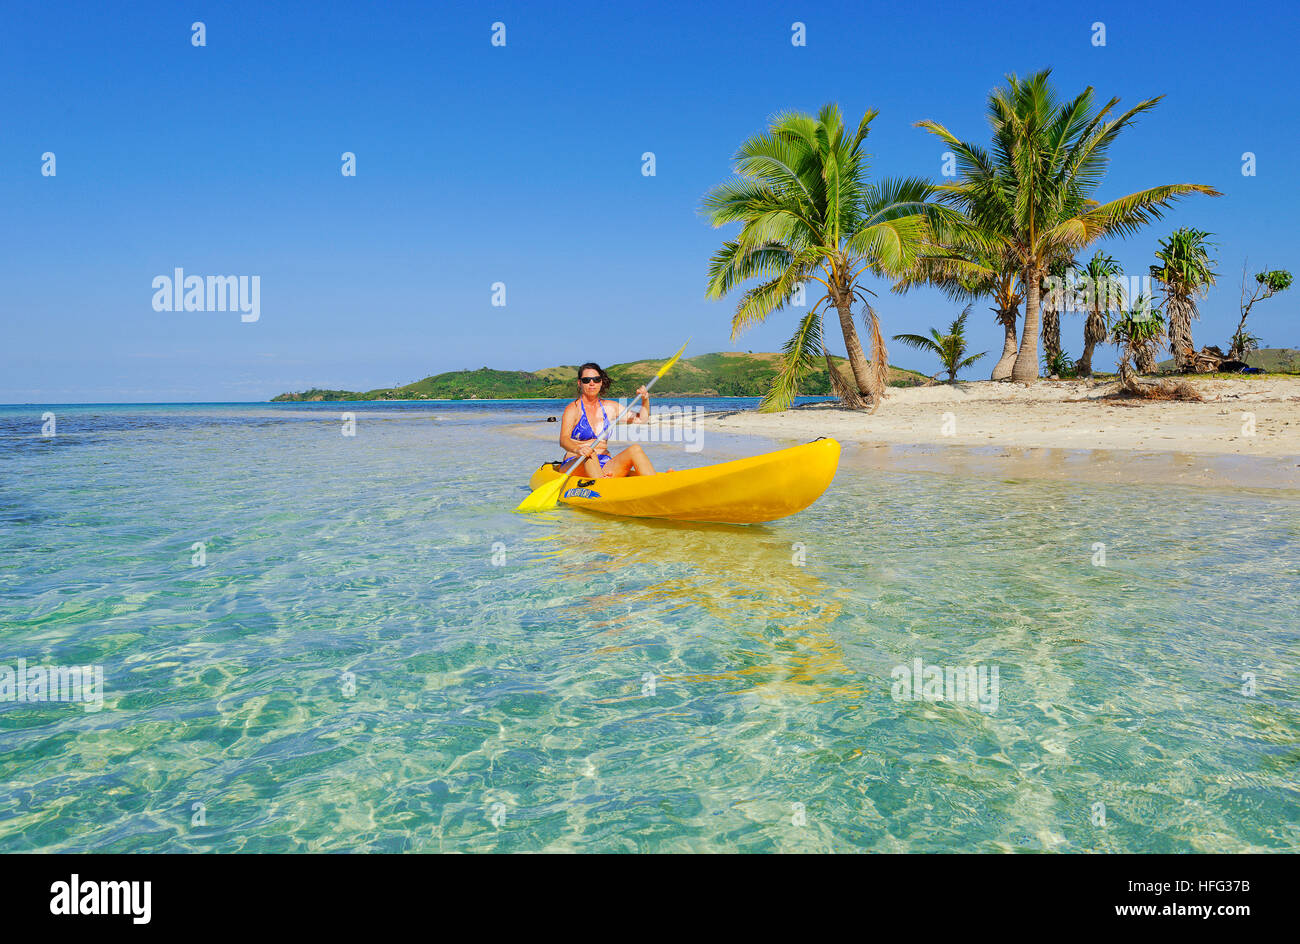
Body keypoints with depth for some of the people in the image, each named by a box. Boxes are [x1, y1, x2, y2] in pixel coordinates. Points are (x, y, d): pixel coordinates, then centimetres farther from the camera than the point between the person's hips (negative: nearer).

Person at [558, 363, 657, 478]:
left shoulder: (610, 407, 15)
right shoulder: (573, 409, -2)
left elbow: (641, 418, 20)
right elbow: (563, 440, -18)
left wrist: (645, 399, 2)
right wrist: (577, 449, -40)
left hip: (604, 467, 5)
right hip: (574, 466, -4)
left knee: (635, 450, -19)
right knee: (589, 454, -37)